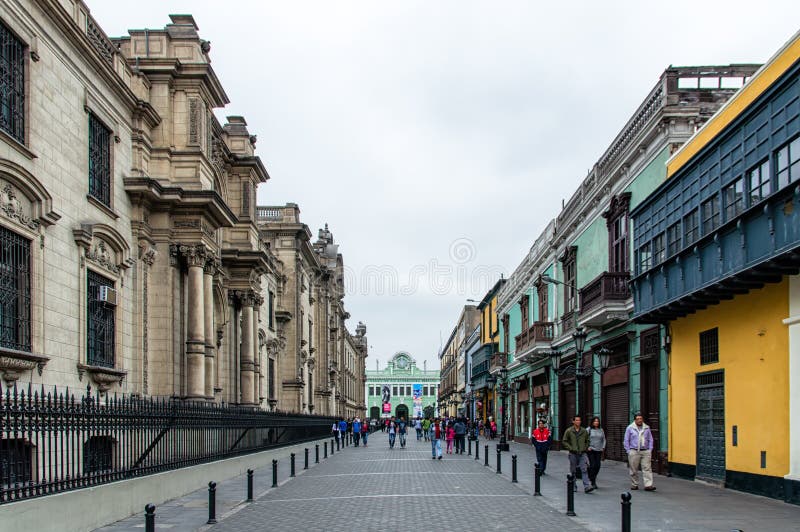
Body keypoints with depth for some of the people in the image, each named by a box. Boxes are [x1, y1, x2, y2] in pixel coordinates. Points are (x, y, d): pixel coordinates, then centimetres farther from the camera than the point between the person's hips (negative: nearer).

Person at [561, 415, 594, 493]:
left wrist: (585, 448, 5)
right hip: (573, 454, -1)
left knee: (584, 470, -10)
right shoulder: (568, 431, -2)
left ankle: (587, 487, -16)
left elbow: (587, 440, 19)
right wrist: (570, 448, -9)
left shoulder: (584, 431, 6)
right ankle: (573, 486, 22)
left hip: (582, 454, 1)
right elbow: (564, 441, 1)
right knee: (573, 471, 8)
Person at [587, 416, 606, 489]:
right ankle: (593, 482, -1)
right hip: (591, 450, -4)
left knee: (598, 466, 1)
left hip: (599, 450, 4)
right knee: (592, 465, -7)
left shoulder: (601, 430, 11)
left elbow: (604, 439, 18)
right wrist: (588, 447, -10)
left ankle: (593, 478, 25)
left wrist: (603, 447, 6)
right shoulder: (589, 430, -1)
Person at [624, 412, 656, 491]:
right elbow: (626, 441, 4)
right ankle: (634, 485, 16)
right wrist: (628, 451, -2)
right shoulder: (630, 428, 2)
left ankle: (648, 485, -9)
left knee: (647, 468, -7)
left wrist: (650, 450, 3)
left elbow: (650, 439, 13)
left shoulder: (646, 428, 9)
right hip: (634, 452, -1)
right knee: (634, 470, 4)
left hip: (645, 452, 2)